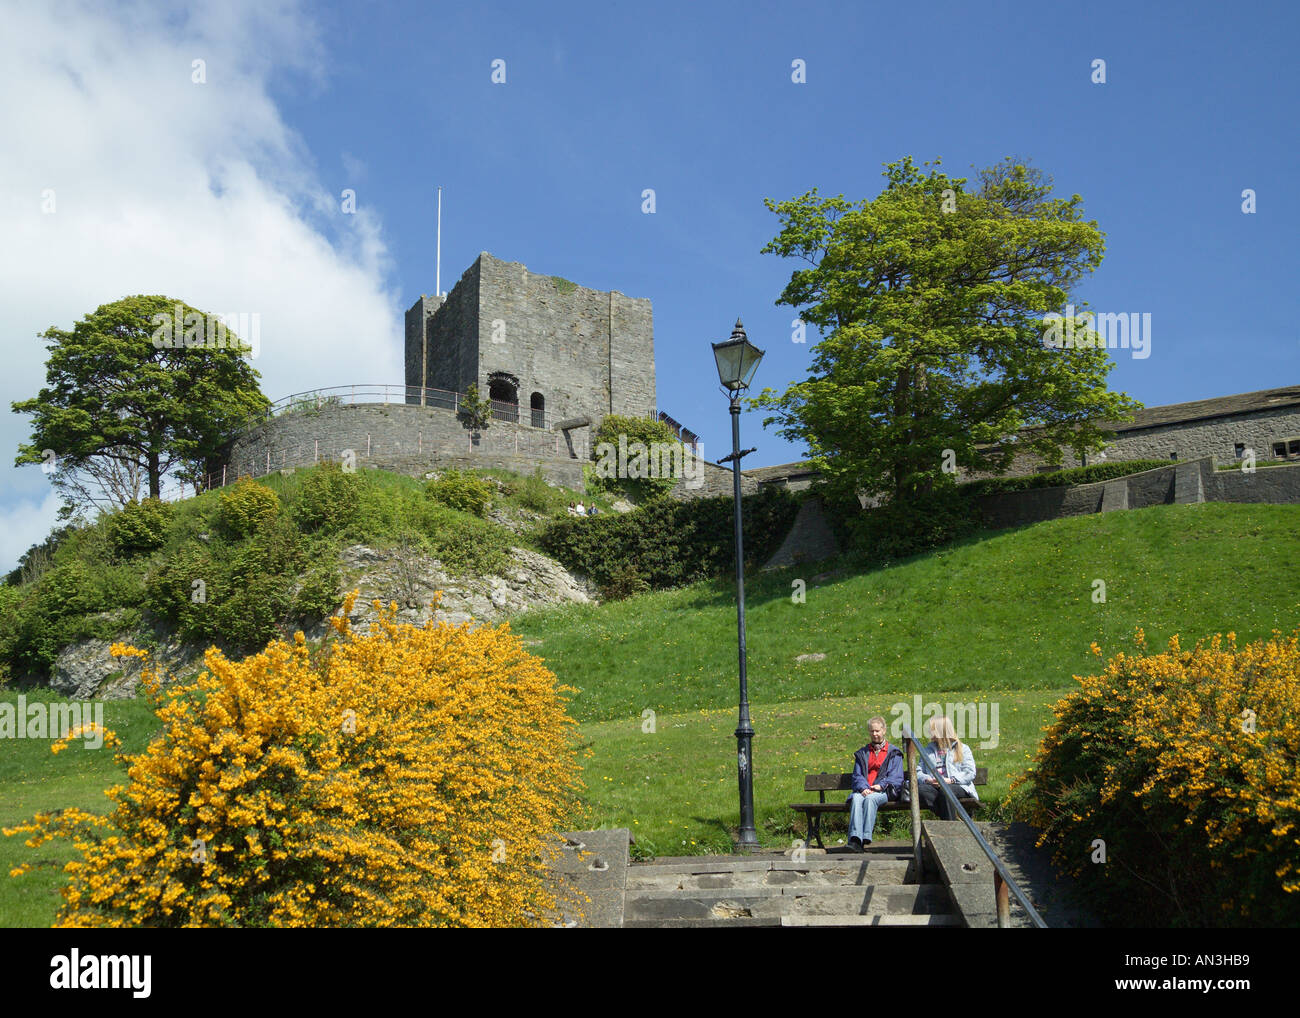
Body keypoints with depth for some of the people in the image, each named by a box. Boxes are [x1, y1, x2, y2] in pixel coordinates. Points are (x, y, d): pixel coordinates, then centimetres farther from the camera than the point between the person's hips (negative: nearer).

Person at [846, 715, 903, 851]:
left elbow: (896, 777, 5)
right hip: (864, 790, 3)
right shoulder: (863, 753, 25)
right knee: (856, 798, -33)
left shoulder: (893, 752, 16)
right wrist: (863, 788, -9)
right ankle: (855, 838, -47)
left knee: (870, 799, -36)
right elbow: (857, 775, 14)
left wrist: (881, 785, -13)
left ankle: (866, 837, -43)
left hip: (884, 791, -2)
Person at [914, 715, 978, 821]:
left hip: (957, 786, -3)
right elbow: (918, 771, 15)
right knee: (920, 789, -32)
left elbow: (970, 773, 1)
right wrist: (927, 779, -8)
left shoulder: (962, 748, 15)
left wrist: (950, 780, -14)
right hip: (934, 786, 3)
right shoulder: (928, 750, 27)